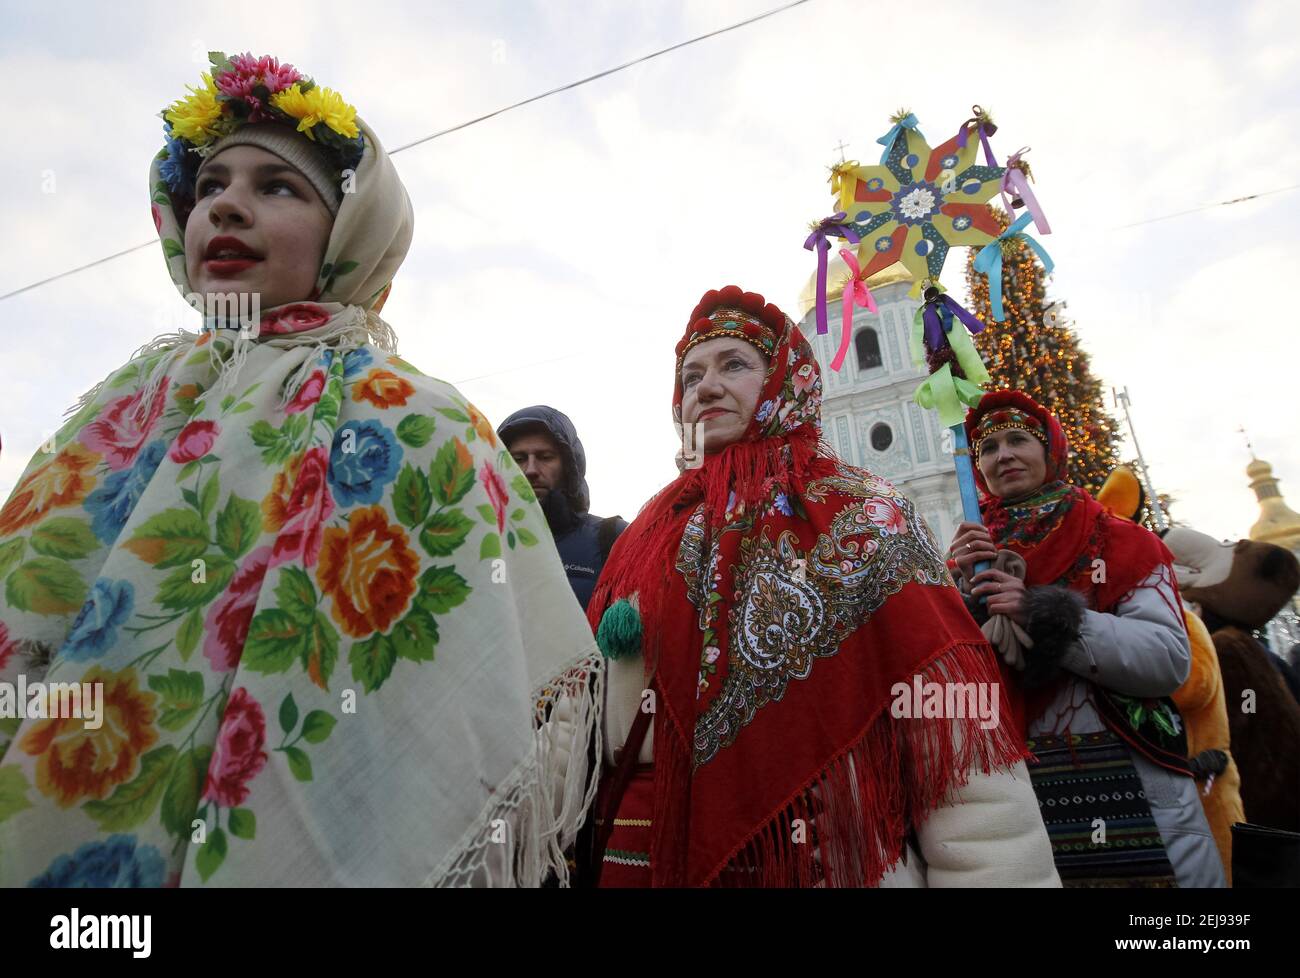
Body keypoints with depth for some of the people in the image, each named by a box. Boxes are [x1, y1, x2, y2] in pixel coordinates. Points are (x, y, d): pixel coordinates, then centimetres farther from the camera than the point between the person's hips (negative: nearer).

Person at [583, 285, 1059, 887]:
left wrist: (994, 874, -18)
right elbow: (601, 717, 12)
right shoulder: (654, 531, 6)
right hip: (659, 858, 5)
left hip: (837, 859, -4)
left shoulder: (862, 516, -6)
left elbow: (957, 736, -13)